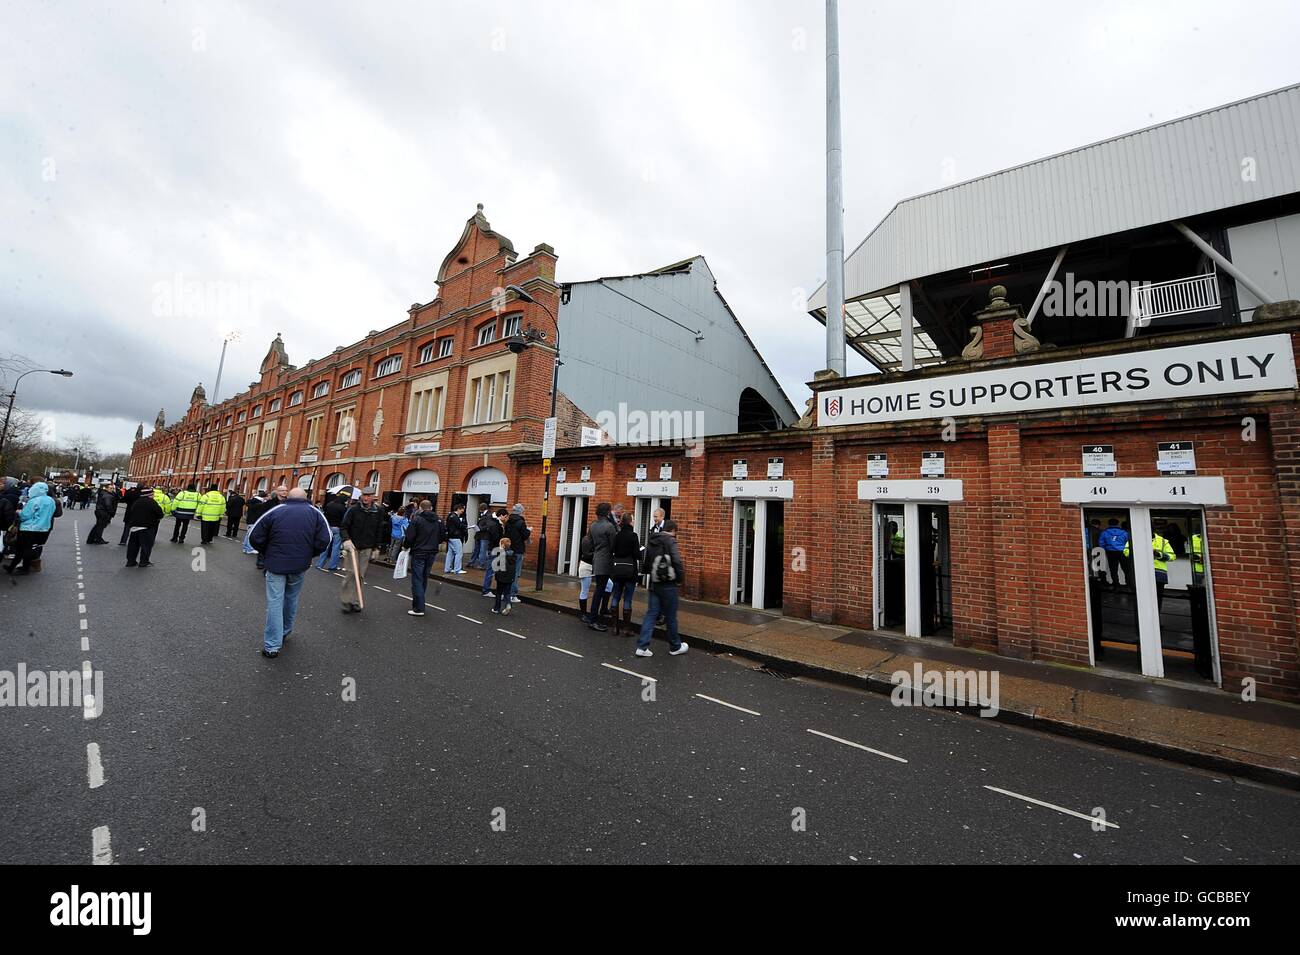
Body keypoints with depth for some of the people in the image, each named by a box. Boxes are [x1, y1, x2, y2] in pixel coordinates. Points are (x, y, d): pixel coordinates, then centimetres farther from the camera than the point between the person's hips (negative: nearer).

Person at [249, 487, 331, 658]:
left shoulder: (275, 512, 1)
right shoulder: (315, 513, 0)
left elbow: (255, 536, 0)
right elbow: (324, 540, -9)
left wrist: (267, 555, 16)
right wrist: (308, 555, 7)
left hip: (276, 564, -1)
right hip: (300, 566, 1)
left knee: (275, 602, 2)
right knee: (291, 599, 20)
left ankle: (272, 646, 1)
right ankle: (285, 632, 37)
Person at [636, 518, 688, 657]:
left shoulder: (651, 541, 9)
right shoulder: (670, 541, -13)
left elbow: (646, 561, 14)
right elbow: (677, 562, -19)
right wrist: (680, 579, -7)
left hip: (654, 583, 6)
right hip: (668, 584, -6)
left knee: (651, 613, 8)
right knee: (670, 616, 7)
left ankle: (642, 646, 4)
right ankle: (675, 647, 22)